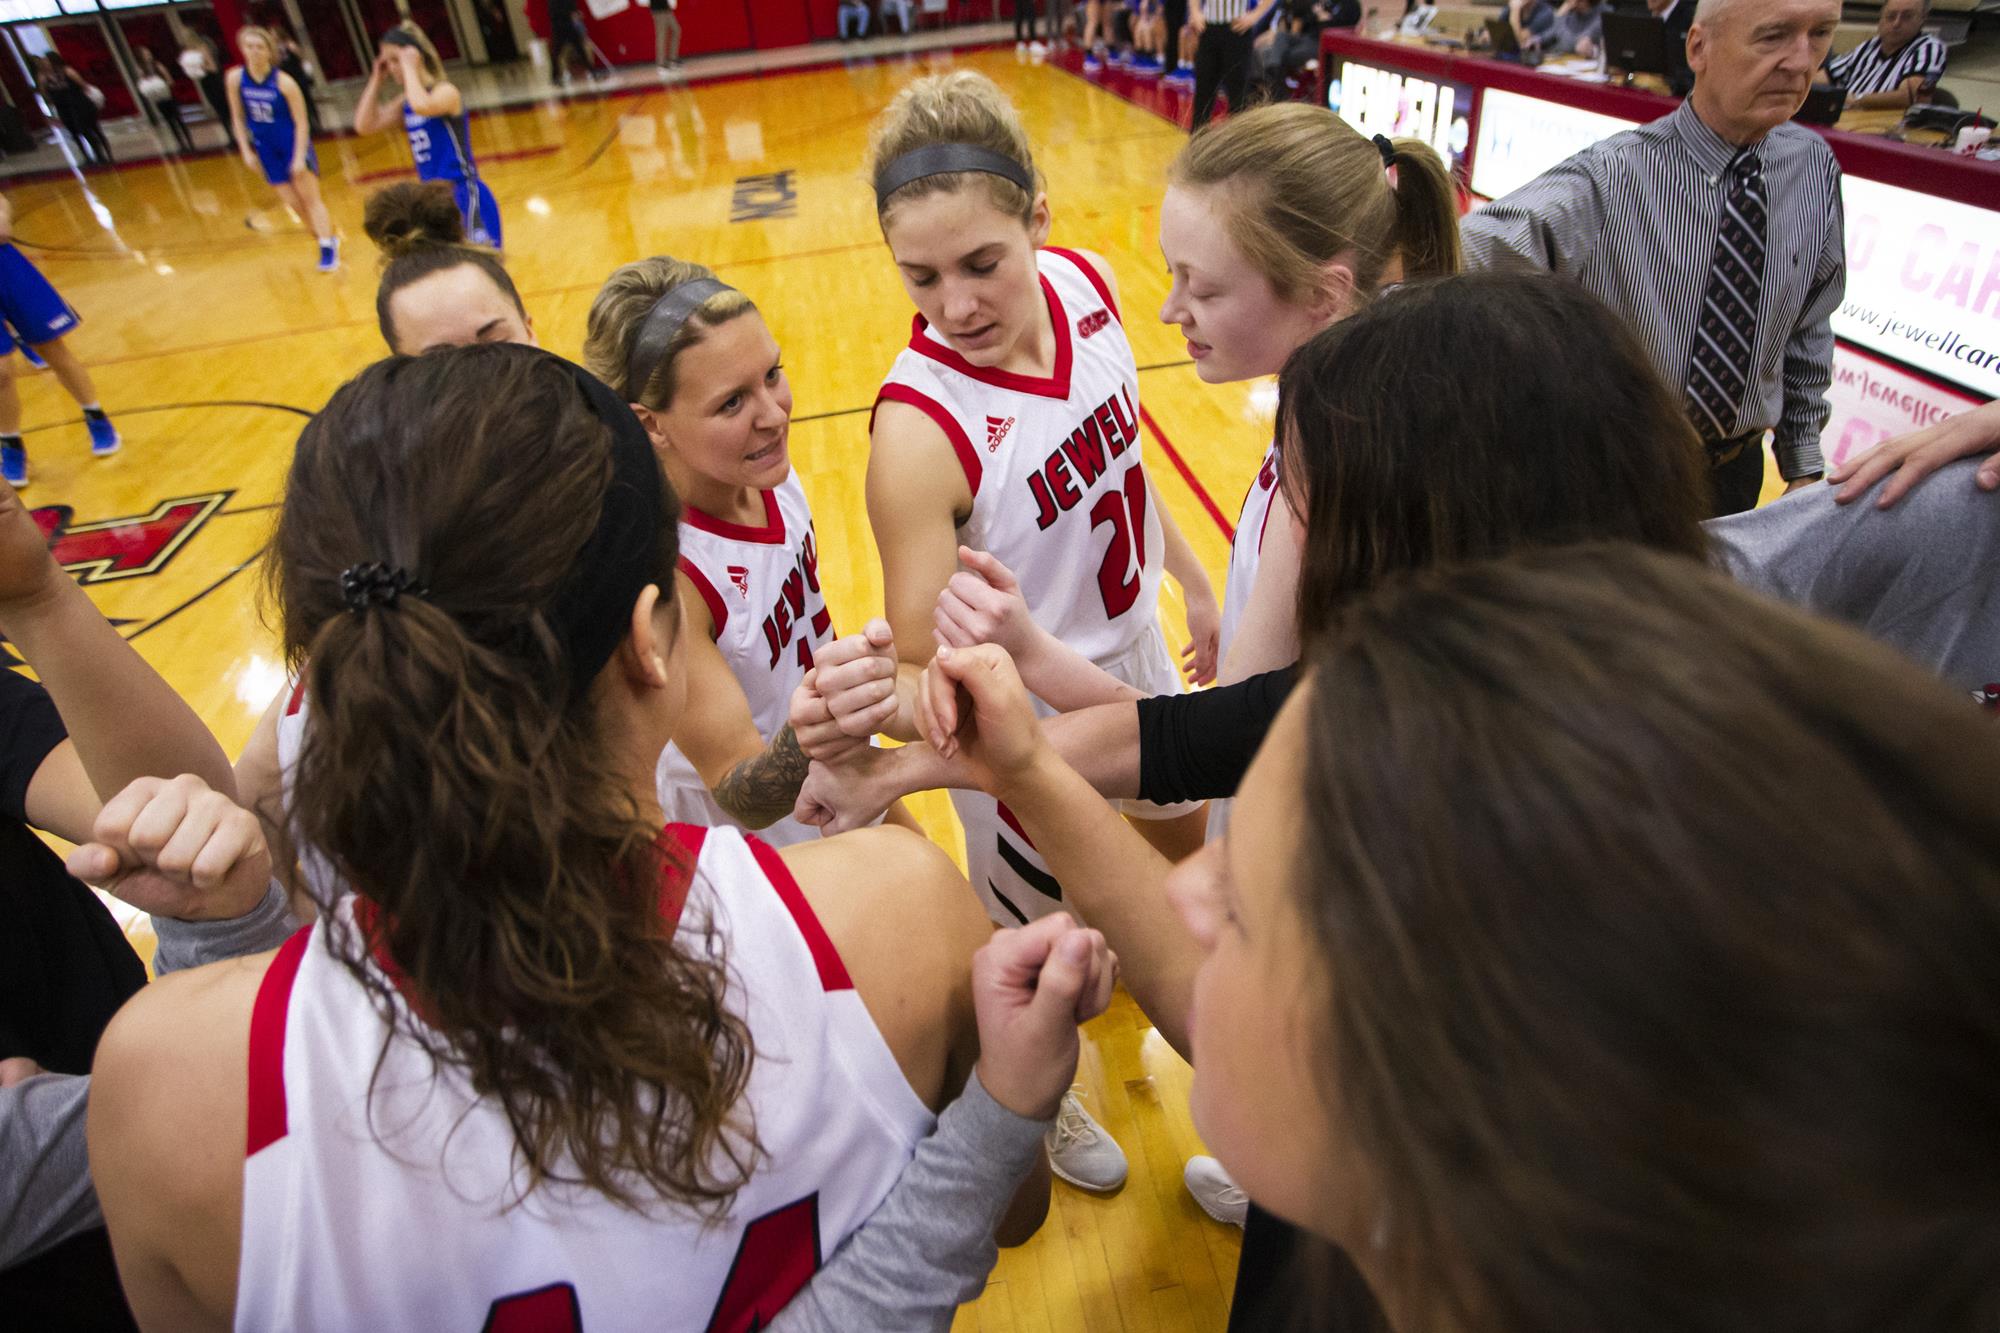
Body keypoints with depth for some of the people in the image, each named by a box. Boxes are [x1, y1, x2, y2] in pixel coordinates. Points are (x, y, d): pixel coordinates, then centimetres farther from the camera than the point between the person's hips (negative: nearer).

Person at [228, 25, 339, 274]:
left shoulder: (284, 82, -16)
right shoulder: (235, 78, -6)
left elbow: (301, 123, -13)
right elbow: (238, 117, 4)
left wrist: (299, 158, -18)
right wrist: (246, 150, 0)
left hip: (294, 145, -4)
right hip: (266, 150, 4)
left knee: (310, 198, -3)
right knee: (293, 203, 5)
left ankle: (328, 249, 1)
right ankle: (327, 238, 21)